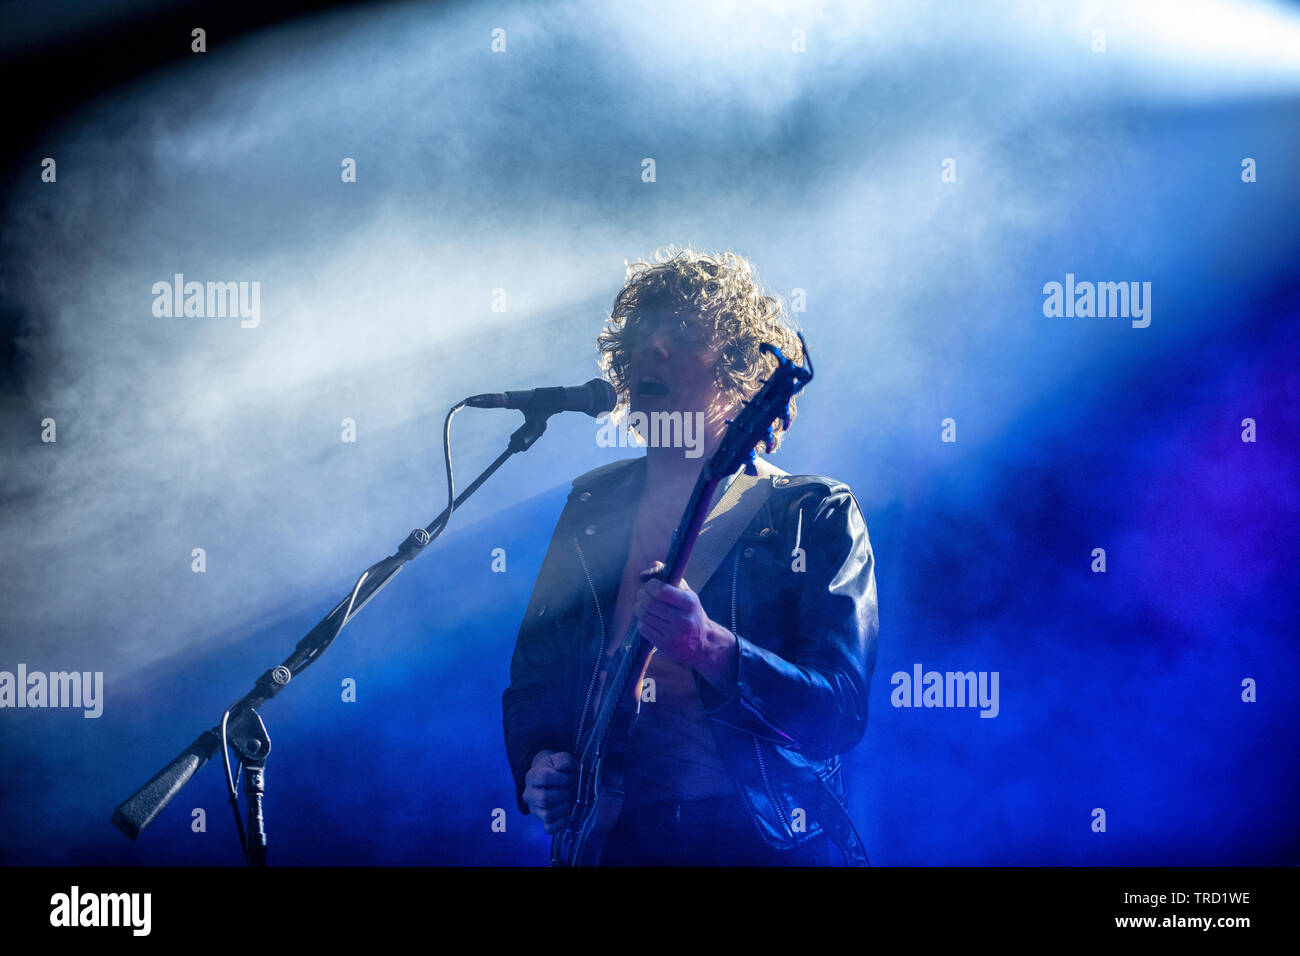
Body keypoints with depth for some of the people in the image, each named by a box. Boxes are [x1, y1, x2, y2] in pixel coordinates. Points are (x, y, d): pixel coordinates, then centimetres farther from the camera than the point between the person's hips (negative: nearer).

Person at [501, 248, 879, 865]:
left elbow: (842, 713, -7)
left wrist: (710, 648, -22)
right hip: (612, 833, 3)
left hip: (767, 838, -3)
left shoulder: (816, 513, 2)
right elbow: (533, 671, 21)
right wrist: (536, 764, 2)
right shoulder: (591, 508, 15)